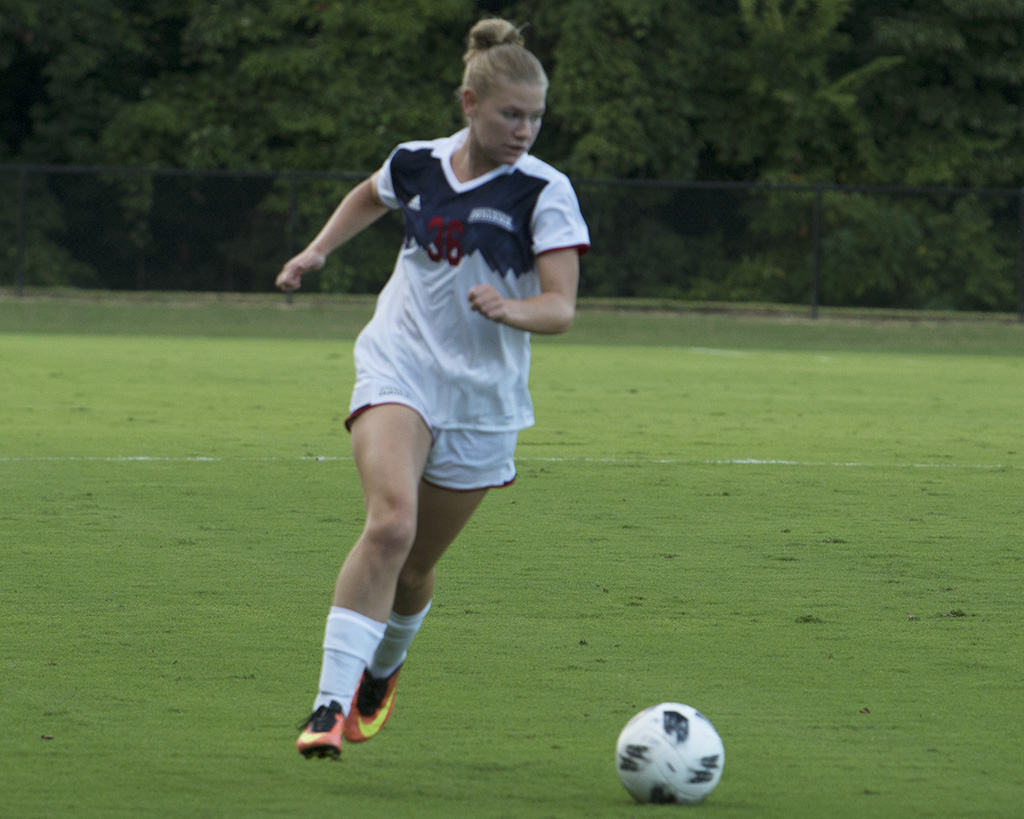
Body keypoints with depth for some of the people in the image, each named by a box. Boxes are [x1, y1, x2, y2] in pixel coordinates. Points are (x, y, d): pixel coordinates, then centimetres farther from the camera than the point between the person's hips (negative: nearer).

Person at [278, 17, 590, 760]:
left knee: (415, 567, 9)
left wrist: (512, 309, -37)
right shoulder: (417, 165, 2)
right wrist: (318, 251, 18)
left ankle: (382, 673, 43)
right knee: (391, 524, -25)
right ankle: (330, 705, -27)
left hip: (482, 399, 0)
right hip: (398, 370, 0)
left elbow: (561, 307, -18)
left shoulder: (544, 192, -9)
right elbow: (371, 197, 28)